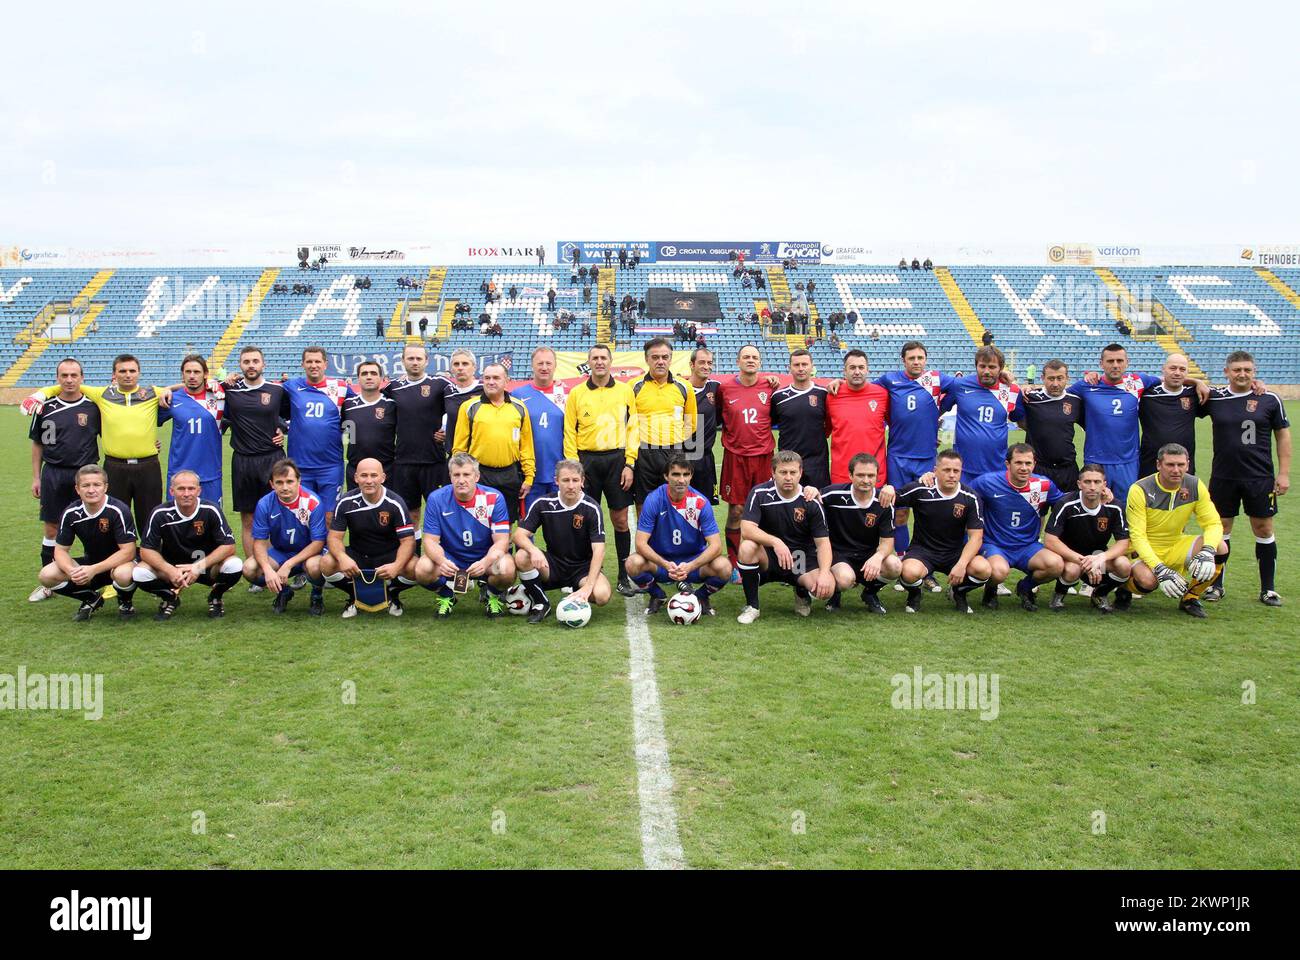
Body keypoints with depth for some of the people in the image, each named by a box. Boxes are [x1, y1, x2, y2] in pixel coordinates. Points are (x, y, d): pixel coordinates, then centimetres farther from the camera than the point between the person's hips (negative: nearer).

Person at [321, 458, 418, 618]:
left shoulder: (395, 503, -15)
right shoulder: (346, 502, -10)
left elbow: (408, 540, -17)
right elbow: (334, 536, -9)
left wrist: (397, 566, -38)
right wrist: (342, 557, -34)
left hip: (389, 556, -1)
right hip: (357, 555, 1)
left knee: (414, 568, -31)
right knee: (326, 563, -27)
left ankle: (392, 594, 5)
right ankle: (354, 595, 5)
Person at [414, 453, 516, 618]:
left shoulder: (494, 498, -14)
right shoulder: (437, 499, -11)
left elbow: (501, 541, -15)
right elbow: (431, 540, -10)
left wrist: (486, 562, -36)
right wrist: (441, 561, -34)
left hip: (486, 557, -1)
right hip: (449, 557, 1)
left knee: (506, 570, -33)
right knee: (422, 570, -29)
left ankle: (492, 595, 5)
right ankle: (446, 594, 8)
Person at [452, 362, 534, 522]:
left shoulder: (519, 408, 7)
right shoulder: (470, 407, 1)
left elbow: (527, 446, 8)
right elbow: (459, 447, 2)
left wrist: (529, 476, 3)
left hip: (510, 477, 2)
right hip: (478, 475, -2)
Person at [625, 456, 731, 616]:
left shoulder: (701, 502, -15)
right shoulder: (654, 499, -16)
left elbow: (715, 546, -19)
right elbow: (641, 543, -19)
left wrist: (690, 566, -35)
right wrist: (666, 565, -35)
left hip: (694, 562, 0)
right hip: (661, 560, 0)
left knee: (724, 568, -29)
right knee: (633, 564, -31)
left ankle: (701, 597, 6)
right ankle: (657, 597, 3)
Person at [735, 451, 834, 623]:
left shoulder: (811, 502, -8)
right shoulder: (760, 494, -11)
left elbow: (823, 542, -8)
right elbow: (746, 529, -23)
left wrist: (824, 573, -26)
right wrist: (775, 542, -39)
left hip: (801, 560, 1)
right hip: (768, 558, 0)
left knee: (827, 588, -27)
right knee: (747, 547, -34)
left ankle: (802, 593, 13)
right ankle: (751, 606, -12)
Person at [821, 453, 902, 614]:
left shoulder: (883, 503, -7)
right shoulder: (835, 494, -14)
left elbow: (887, 541, -6)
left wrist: (878, 557, -28)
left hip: (869, 554, 3)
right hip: (838, 553, -3)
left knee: (895, 566, -27)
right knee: (845, 579, -36)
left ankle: (870, 593, 9)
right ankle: (834, 593, 6)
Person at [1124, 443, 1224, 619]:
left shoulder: (1195, 487, -6)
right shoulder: (1140, 490, -18)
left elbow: (1214, 524, -7)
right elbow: (1137, 536, -21)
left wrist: (1208, 551, -30)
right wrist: (1160, 570, -33)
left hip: (1176, 547, 5)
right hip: (1145, 551, -4)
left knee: (1219, 547, -21)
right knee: (1148, 579, -37)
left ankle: (1190, 598, -1)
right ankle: (1125, 584, 3)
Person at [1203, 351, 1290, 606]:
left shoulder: (1269, 400, -1)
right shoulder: (1214, 399, 0)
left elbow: (1283, 435, 5)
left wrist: (1284, 473, 0)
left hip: (1260, 478, -1)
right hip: (1223, 477, 1)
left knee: (1264, 529, 4)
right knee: (1221, 528, 7)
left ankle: (1268, 589, 14)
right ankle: (1216, 585, 18)